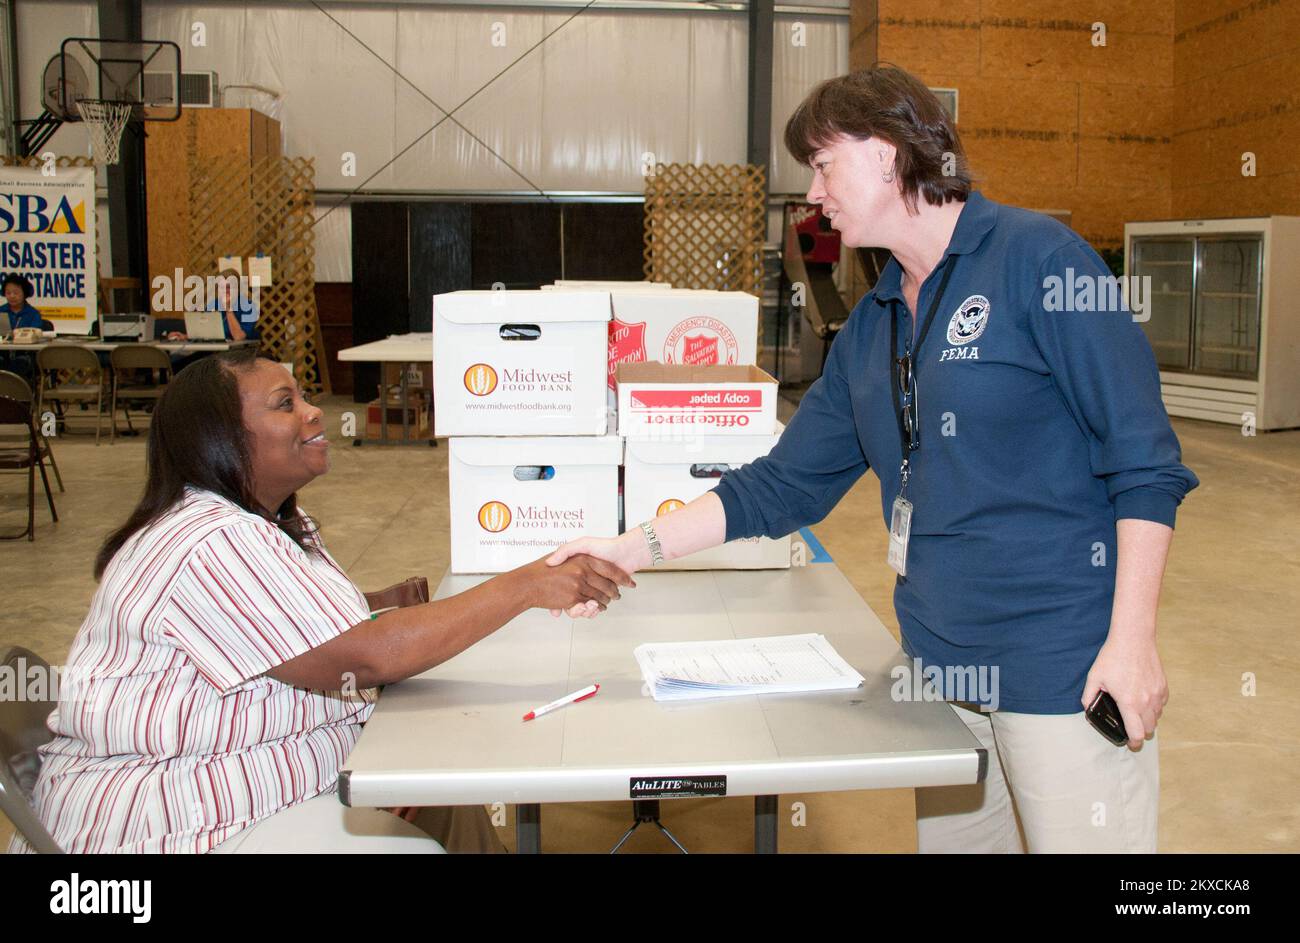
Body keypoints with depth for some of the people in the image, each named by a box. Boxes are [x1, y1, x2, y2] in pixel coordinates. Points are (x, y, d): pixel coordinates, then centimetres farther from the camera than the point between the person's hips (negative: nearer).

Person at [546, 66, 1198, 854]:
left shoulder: (1033, 258, -8)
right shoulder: (870, 328, 11)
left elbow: (1144, 459, -11)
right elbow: (784, 485, 13)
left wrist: (1132, 638, -16)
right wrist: (636, 547, 7)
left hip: (1063, 666, -6)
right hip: (940, 667, 6)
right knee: (949, 835, 16)